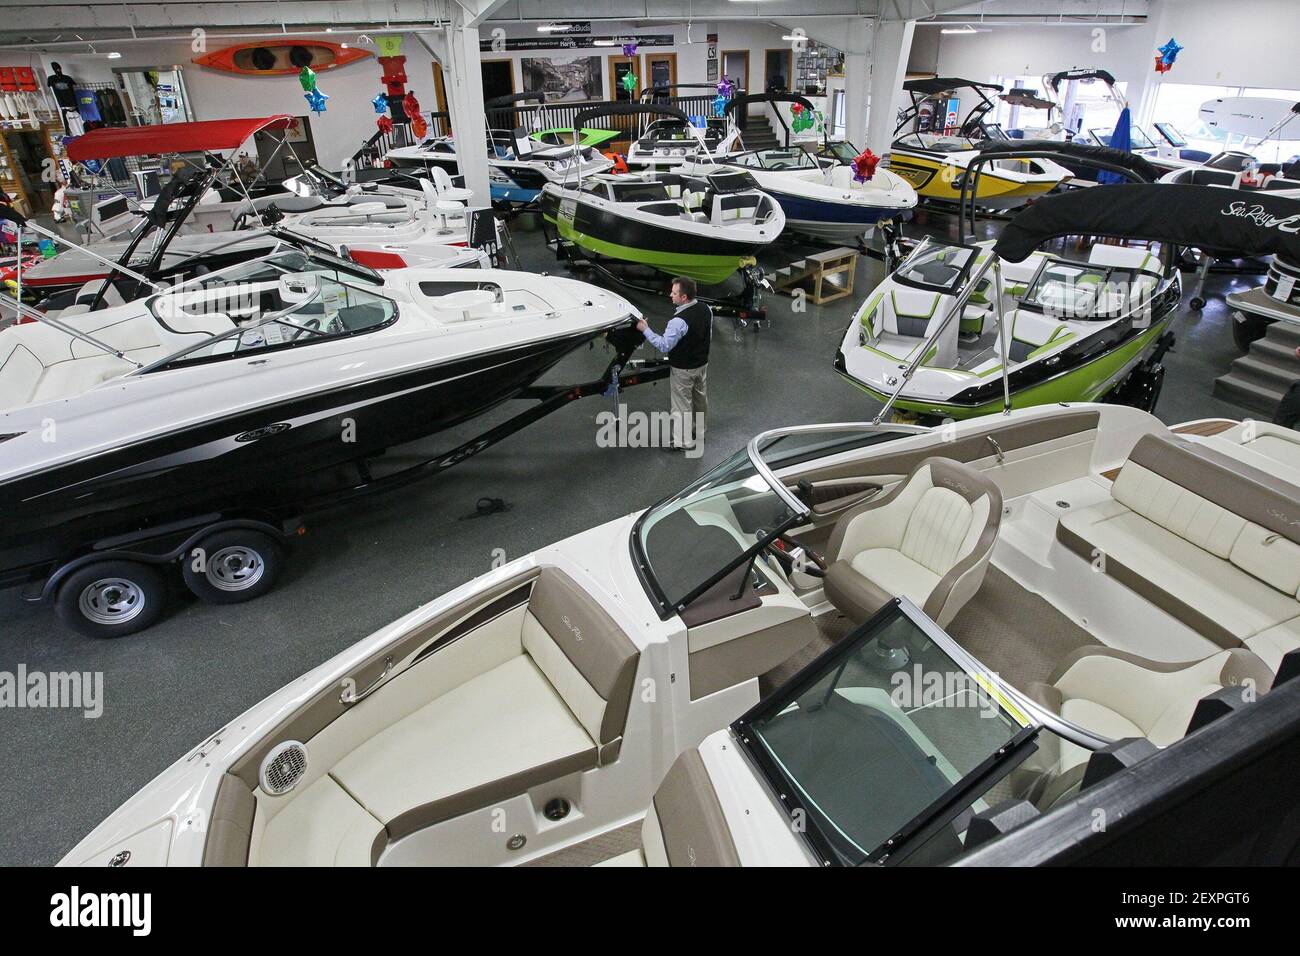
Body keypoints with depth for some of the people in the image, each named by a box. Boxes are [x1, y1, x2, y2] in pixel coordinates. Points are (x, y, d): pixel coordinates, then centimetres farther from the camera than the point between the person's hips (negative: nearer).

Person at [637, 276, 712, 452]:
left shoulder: (679, 321, -32)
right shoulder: (706, 309, -7)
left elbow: (664, 346, -26)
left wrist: (645, 330, -17)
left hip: (683, 370, -8)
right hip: (702, 363, 8)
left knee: (682, 405, 7)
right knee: (700, 398, 23)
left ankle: (685, 441, 19)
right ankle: (699, 432, 41)